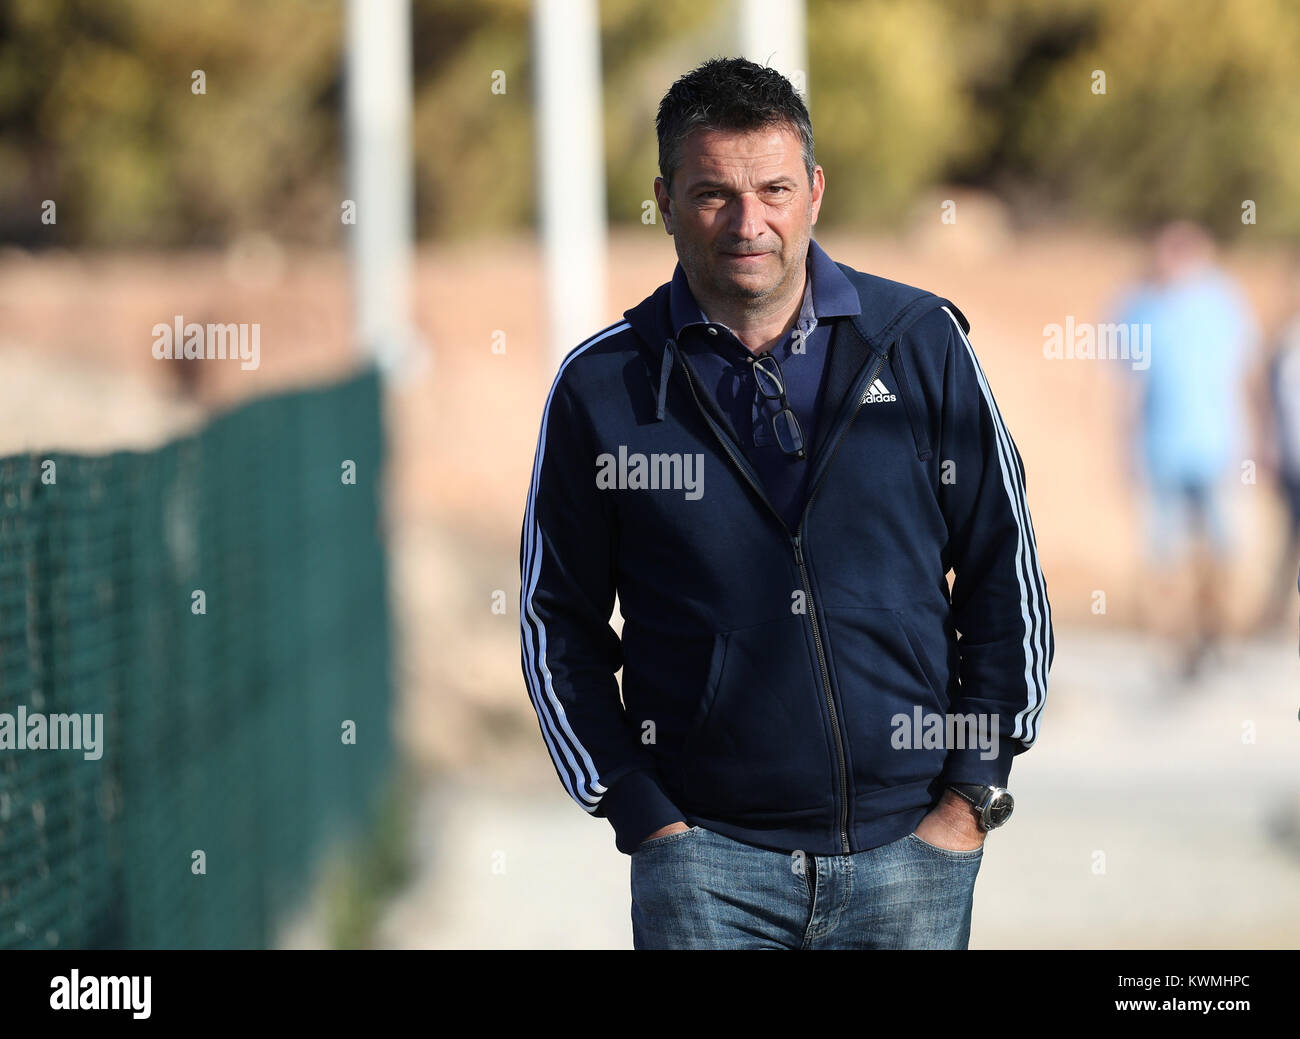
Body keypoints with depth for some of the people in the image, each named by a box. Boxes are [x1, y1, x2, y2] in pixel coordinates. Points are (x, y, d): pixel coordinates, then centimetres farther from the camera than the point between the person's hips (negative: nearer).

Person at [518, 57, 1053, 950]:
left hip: (910, 847, 1)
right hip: (706, 860, -1)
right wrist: (643, 816, -2)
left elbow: (1008, 578, 7)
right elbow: (560, 627, 7)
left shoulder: (920, 343, 3)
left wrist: (972, 797, 1)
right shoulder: (601, 388, 1)